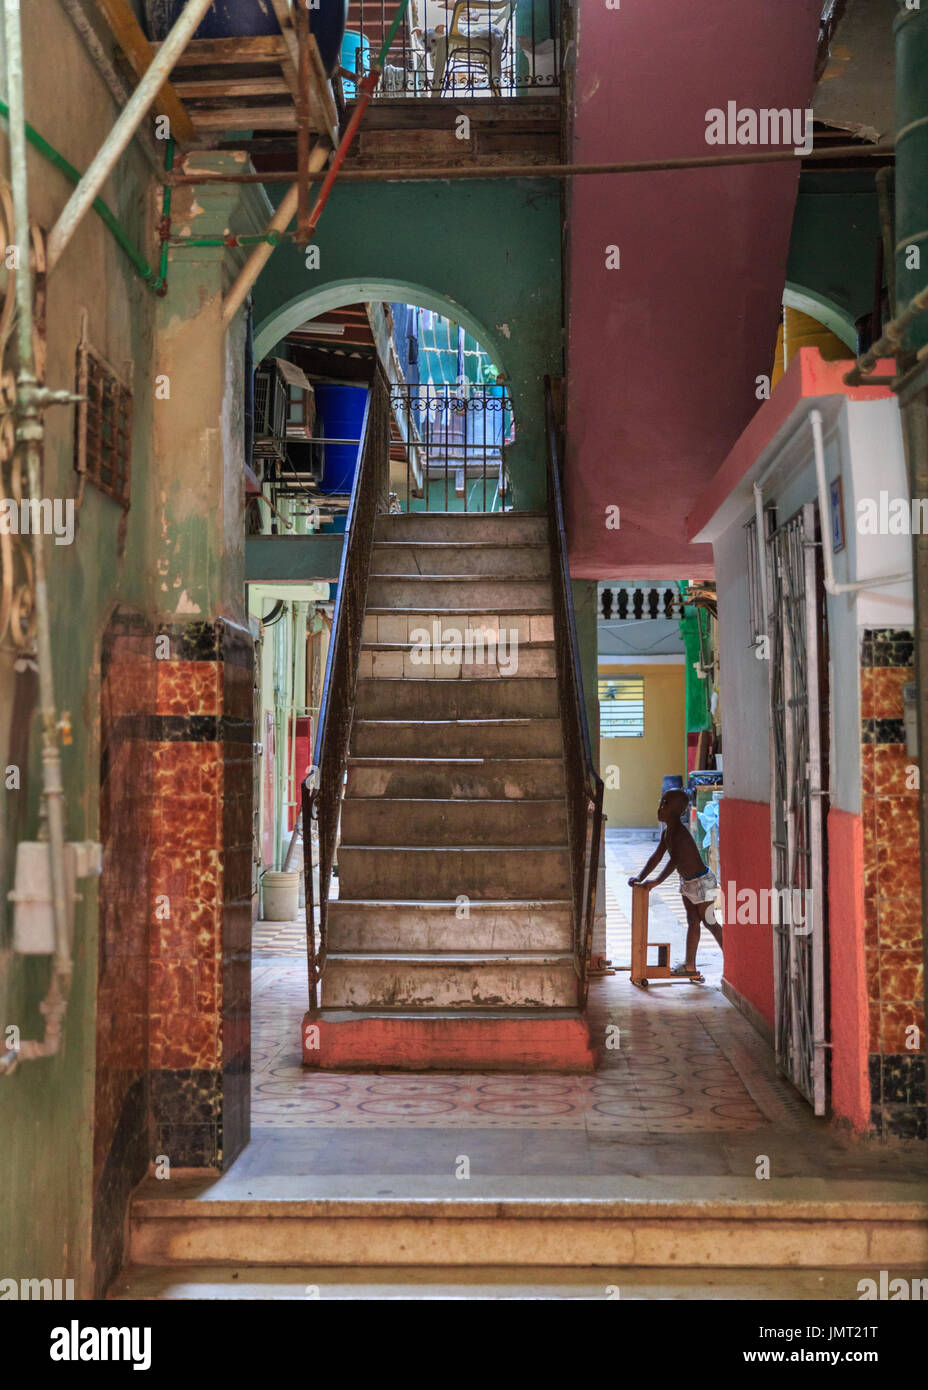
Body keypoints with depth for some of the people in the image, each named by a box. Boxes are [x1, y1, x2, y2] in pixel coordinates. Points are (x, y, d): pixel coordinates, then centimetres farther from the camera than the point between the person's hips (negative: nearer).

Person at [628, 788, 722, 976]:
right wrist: (640, 878, 0)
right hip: (687, 882, 9)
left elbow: (674, 861, -36)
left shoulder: (679, 833, -29)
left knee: (709, 922, 1)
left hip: (702, 882, -9)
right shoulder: (667, 832, 1)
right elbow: (656, 857, 6)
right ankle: (690, 964, 19)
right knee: (692, 921, 13)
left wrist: (656, 882, -36)